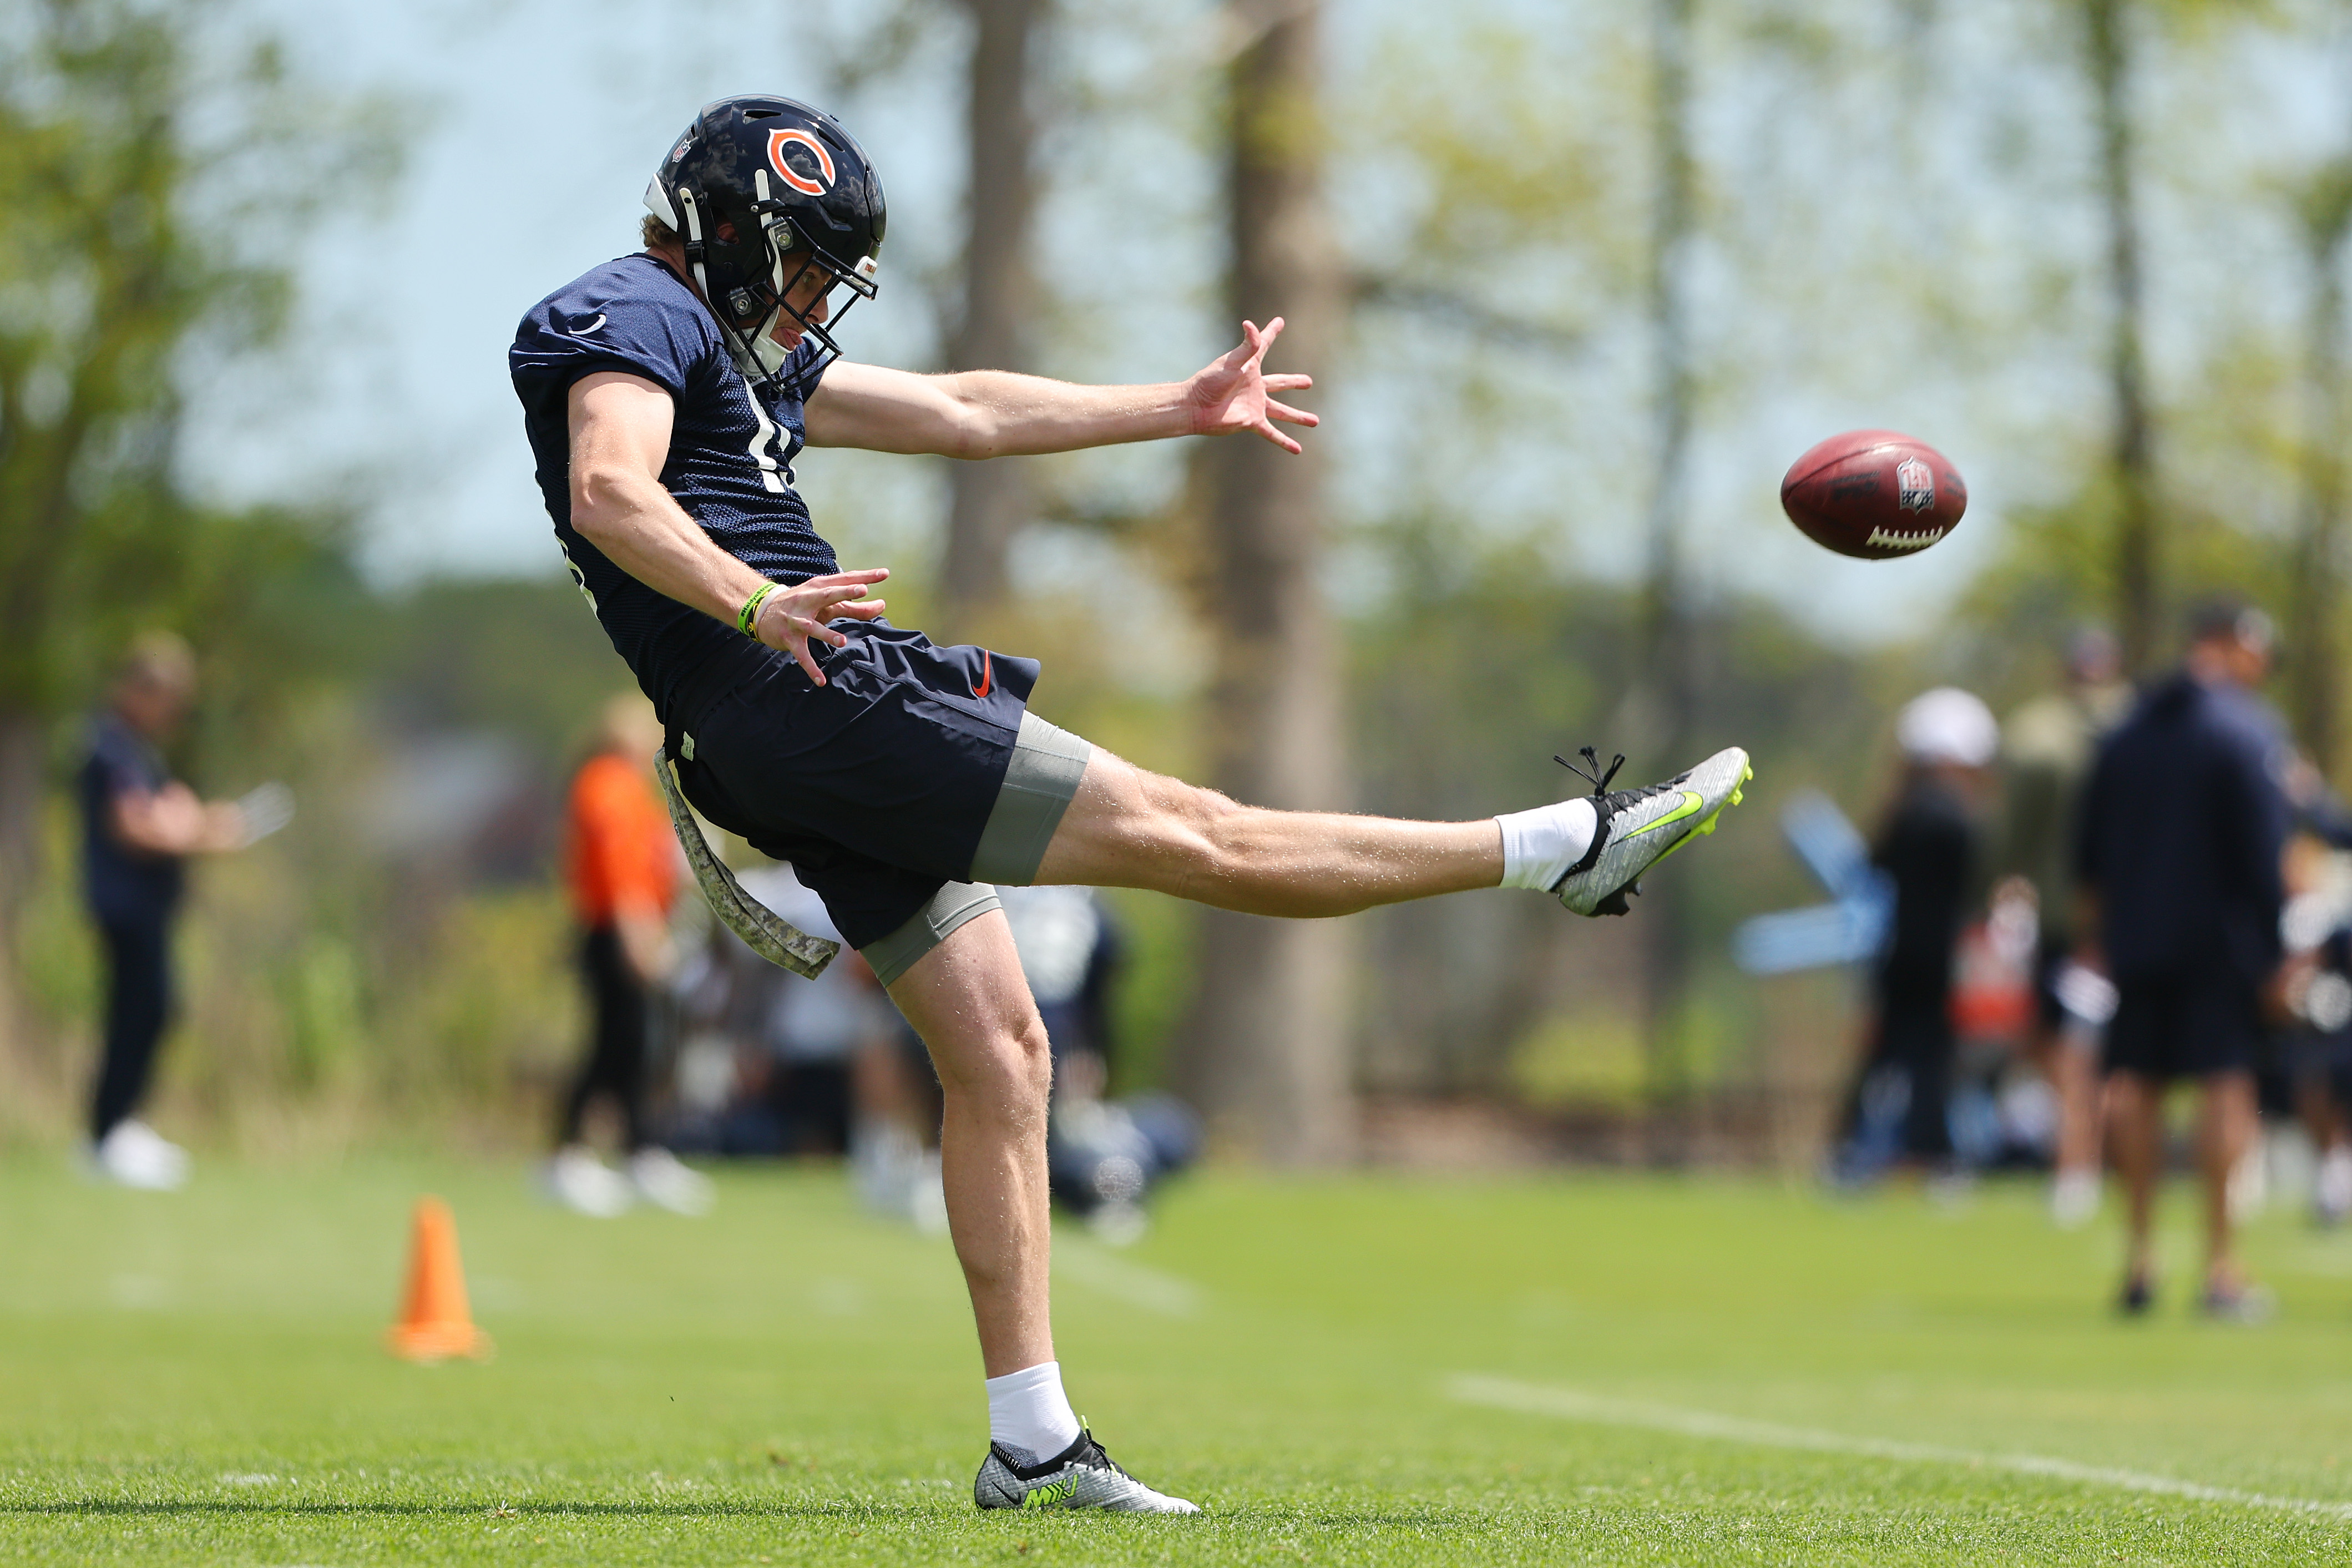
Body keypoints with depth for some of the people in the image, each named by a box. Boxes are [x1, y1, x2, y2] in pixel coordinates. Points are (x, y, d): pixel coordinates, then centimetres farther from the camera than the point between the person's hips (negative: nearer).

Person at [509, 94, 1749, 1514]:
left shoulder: (742, 350, 25)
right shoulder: (634, 316, -5)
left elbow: (959, 412, 30)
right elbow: (611, 494, -24)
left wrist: (1183, 409, 33)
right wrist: (758, 607, -36)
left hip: (816, 747, 11)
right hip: (822, 703, -11)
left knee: (999, 1054, 7)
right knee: (1188, 834, -6)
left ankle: (1031, 1441, 7)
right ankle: (1576, 849, -7)